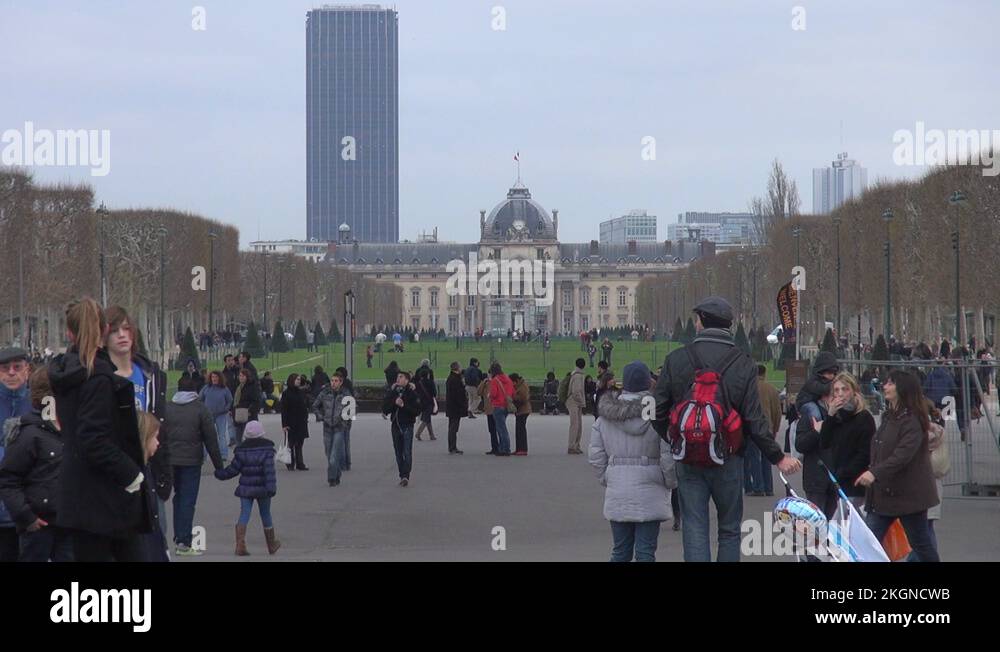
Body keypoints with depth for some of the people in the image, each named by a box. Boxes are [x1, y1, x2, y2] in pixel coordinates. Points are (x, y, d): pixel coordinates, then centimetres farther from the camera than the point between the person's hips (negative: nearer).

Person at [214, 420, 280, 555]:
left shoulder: (241, 451, -1)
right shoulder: (266, 450, -6)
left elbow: (233, 470, 1)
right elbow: (269, 470, -16)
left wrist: (220, 473, 17)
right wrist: (271, 487, -19)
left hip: (245, 488, 1)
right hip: (262, 488, -1)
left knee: (244, 515, 0)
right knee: (265, 515, 13)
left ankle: (240, 545, -16)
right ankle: (272, 545, 27)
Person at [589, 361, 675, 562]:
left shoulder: (605, 416, 3)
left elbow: (596, 455, 5)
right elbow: (668, 456, -12)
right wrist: (671, 483, 3)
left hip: (616, 491, 3)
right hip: (649, 492, -3)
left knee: (620, 551, 12)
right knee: (645, 552, -1)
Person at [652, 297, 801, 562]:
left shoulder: (676, 359, -3)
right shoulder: (742, 364, -5)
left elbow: (658, 411, -1)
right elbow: (754, 421, -7)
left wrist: (672, 440, 19)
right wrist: (778, 458, 4)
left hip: (688, 460, 0)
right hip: (728, 459, 0)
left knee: (694, 530, 2)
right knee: (729, 529, 13)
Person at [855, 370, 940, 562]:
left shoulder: (912, 420, -16)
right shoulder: (889, 417, 13)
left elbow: (904, 454, -28)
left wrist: (875, 472, -37)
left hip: (908, 493, -9)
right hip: (883, 492, 9)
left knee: (921, 545, 4)